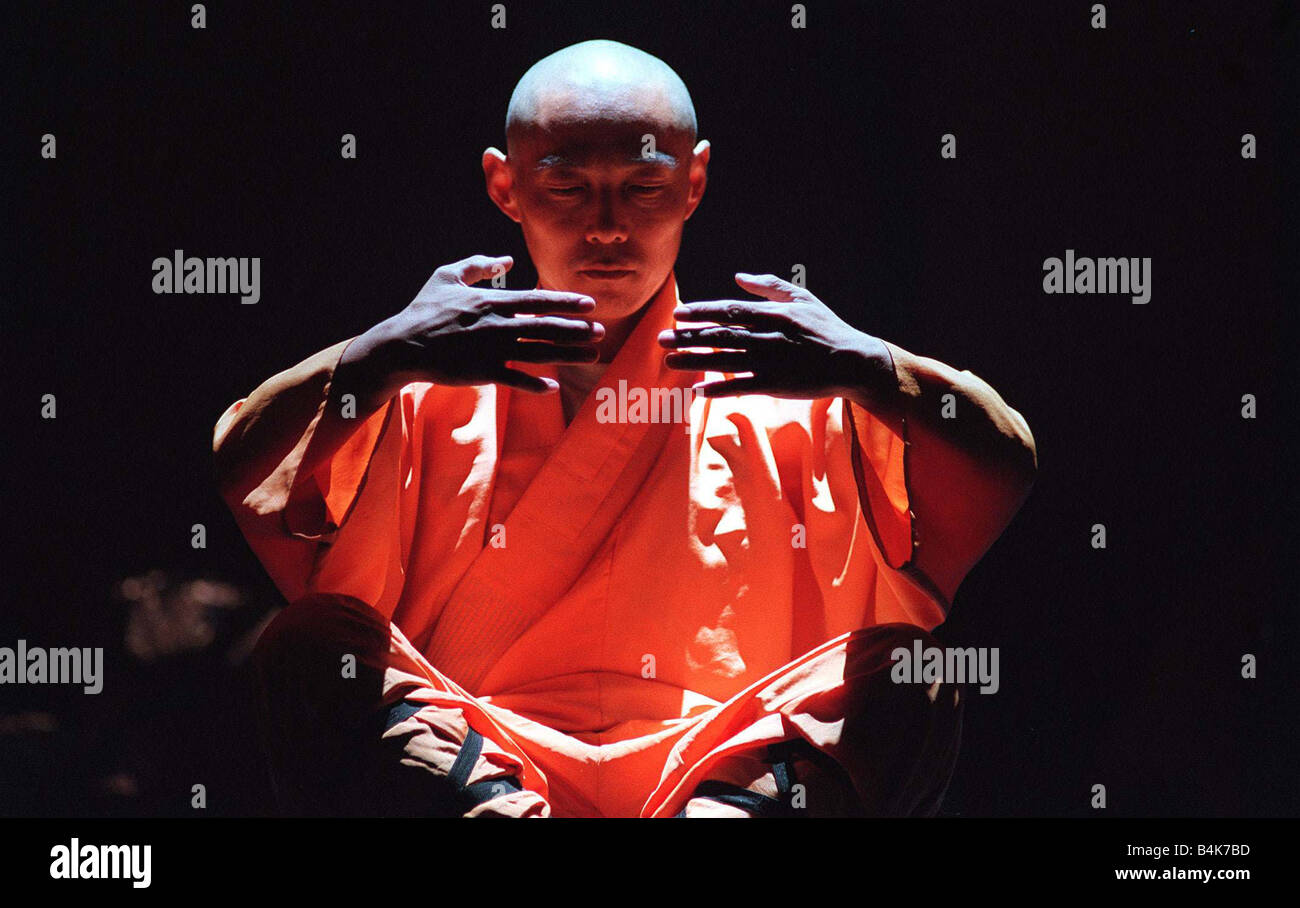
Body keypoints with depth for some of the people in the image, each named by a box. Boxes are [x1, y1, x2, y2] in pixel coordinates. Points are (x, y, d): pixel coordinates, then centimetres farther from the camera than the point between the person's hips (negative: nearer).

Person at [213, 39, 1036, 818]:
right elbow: (240, 475, -1)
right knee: (312, 654, -24)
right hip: (467, 770, 0)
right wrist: (381, 357, -17)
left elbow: (1006, 470, 1)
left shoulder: (784, 388, 15)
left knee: (907, 680, -25)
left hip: (741, 772, 0)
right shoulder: (428, 392, 16)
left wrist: (872, 369, -17)